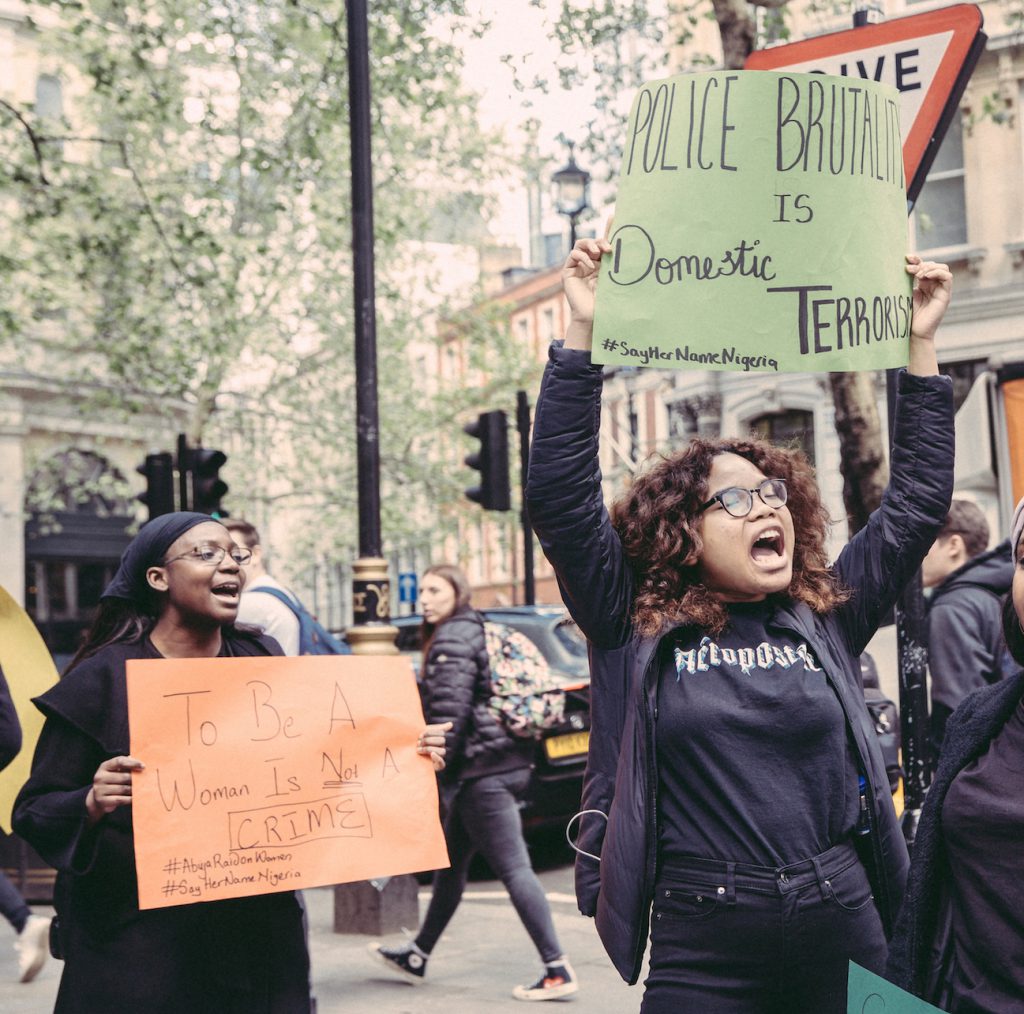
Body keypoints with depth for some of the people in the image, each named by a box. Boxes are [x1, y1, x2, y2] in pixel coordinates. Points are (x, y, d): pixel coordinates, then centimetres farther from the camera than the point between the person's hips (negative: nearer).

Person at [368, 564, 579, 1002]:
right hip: (499, 764, 11)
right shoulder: (472, 632, 20)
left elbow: (449, 710, -20)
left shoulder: (452, 639, -11)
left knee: (513, 868, -11)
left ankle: (557, 970, -12)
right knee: (450, 864, 19)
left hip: (480, 769, -11)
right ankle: (417, 956, 31)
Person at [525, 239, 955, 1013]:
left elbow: (918, 501, 13)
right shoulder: (636, 629, 3)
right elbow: (561, 494, -4)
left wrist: (921, 346, 10)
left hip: (844, 936, 3)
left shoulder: (828, 622, 10)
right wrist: (583, 331, -7)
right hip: (701, 951, -2)